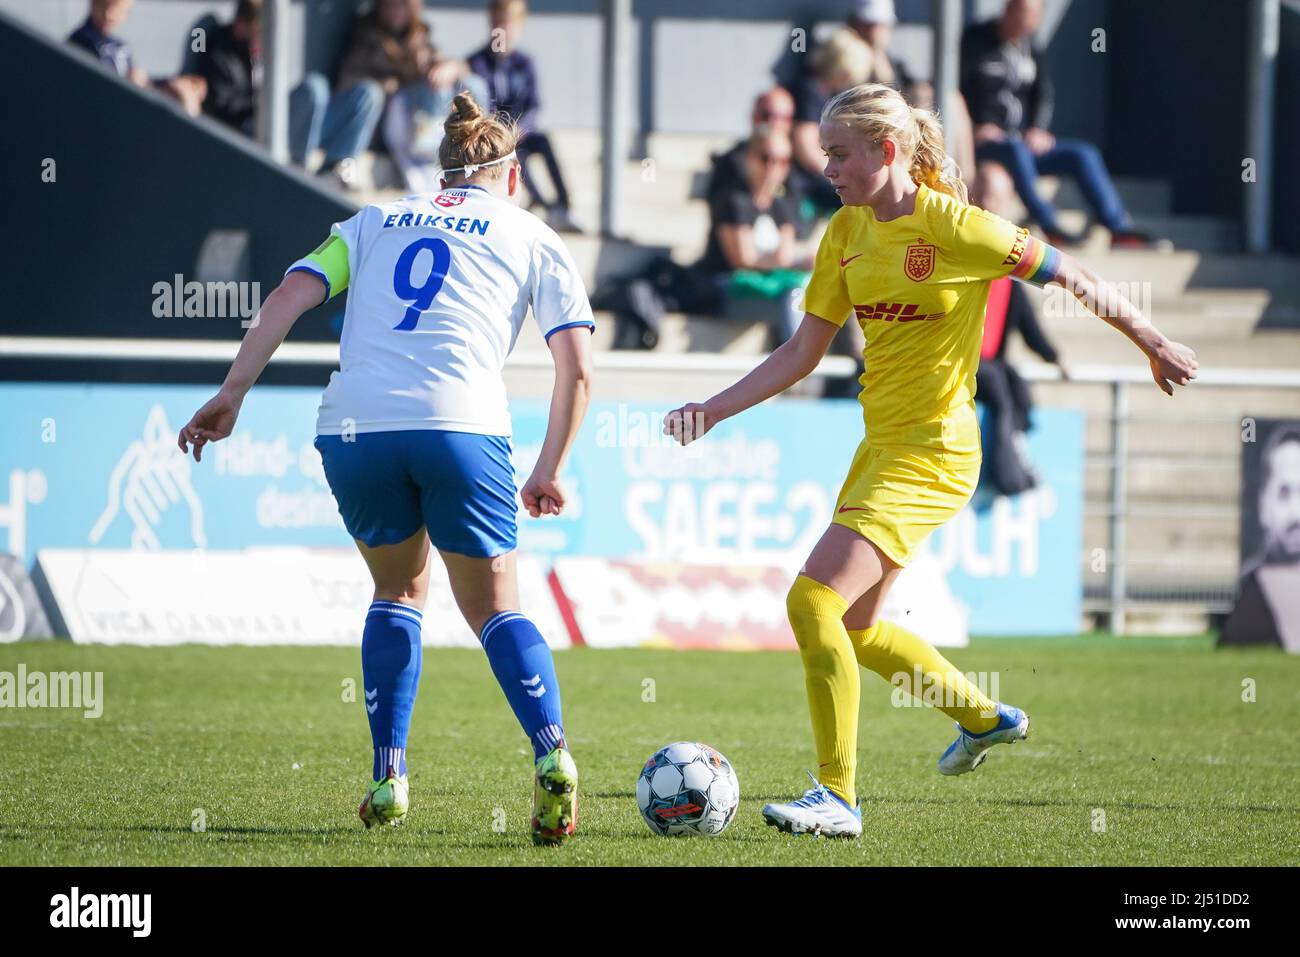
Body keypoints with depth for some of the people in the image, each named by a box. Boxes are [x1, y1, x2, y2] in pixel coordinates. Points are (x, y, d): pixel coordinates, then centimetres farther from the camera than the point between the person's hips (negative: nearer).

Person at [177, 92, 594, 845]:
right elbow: (578, 368, 10)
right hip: (460, 426, -2)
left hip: (353, 427, 2)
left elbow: (292, 295, 10)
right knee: (494, 607, 10)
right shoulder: (533, 239, 19)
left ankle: (389, 777, 14)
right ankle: (552, 754, -14)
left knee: (400, 589, 24)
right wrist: (550, 473, 18)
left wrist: (232, 395, 9)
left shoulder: (375, 223, 25)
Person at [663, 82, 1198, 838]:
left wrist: (1153, 344, 6)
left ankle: (838, 798, -11)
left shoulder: (952, 226, -16)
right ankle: (983, 716, 42)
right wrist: (715, 409, 0)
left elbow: (1068, 275, -5)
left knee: (813, 602, -19)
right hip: (882, 443, 9)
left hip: (933, 450, -9)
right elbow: (802, 354, 10)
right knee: (854, 628, 18)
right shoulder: (847, 233, 6)